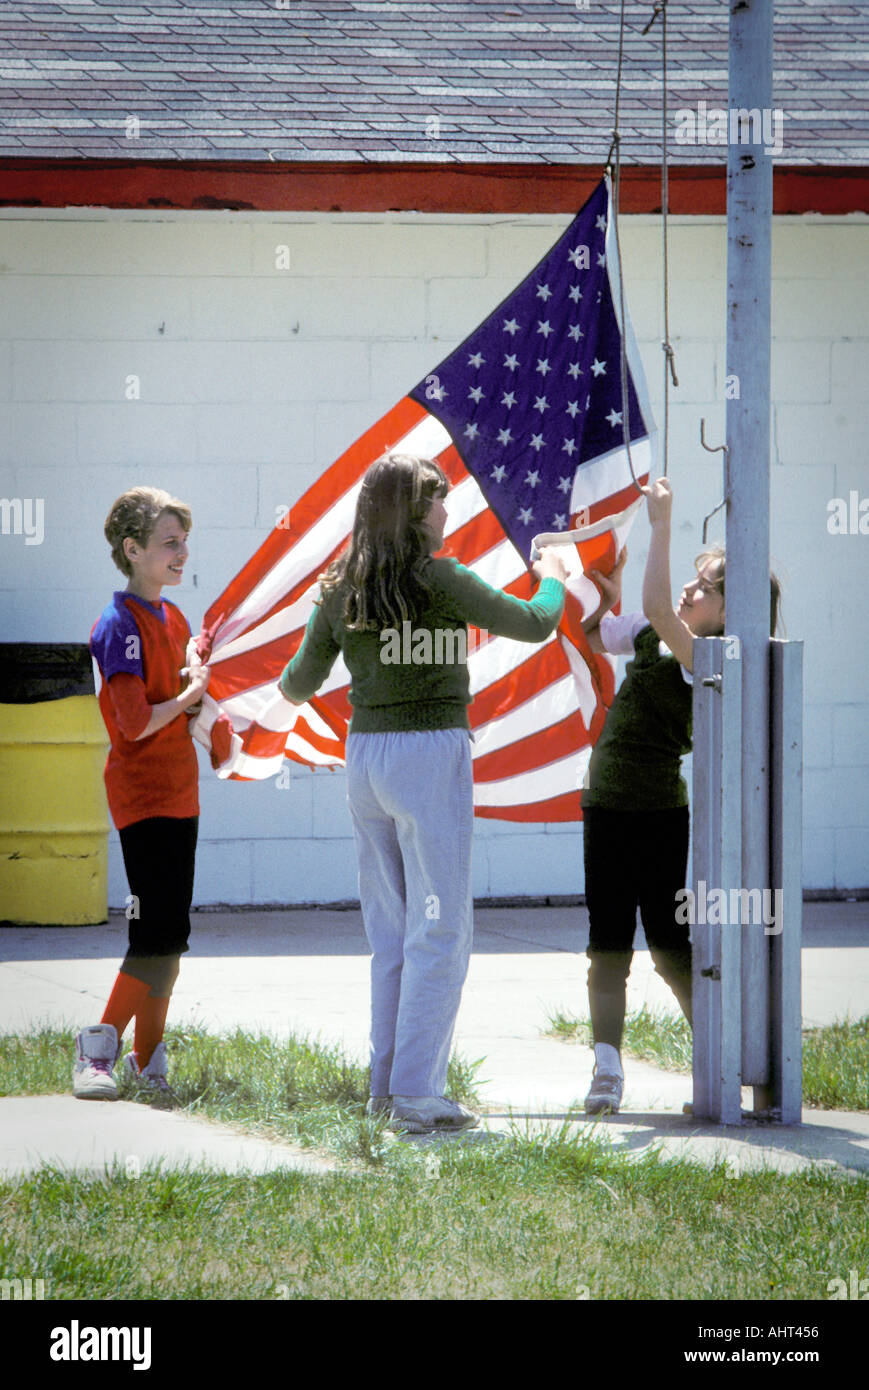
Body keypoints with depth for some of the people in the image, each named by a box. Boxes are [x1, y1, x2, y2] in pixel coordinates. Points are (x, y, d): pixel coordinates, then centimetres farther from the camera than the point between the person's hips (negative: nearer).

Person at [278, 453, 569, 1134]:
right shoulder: (439, 580, -11)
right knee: (440, 931, -2)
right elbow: (534, 625, -1)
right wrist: (553, 578, 21)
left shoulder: (341, 589, 6)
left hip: (364, 753, 6)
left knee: (392, 931, 14)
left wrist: (291, 691, 38)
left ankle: (387, 1083, 16)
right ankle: (417, 1095, -6)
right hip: (429, 752, -6)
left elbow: (301, 681, 13)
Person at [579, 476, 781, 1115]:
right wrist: (607, 591, 3)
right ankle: (607, 1073, 8)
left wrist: (662, 523, -28)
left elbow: (656, 608, -32)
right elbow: (597, 636, 23)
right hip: (605, 807, 7)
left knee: (672, 951, -4)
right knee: (607, 947, 6)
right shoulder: (656, 635, 7)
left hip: (660, 815, -7)